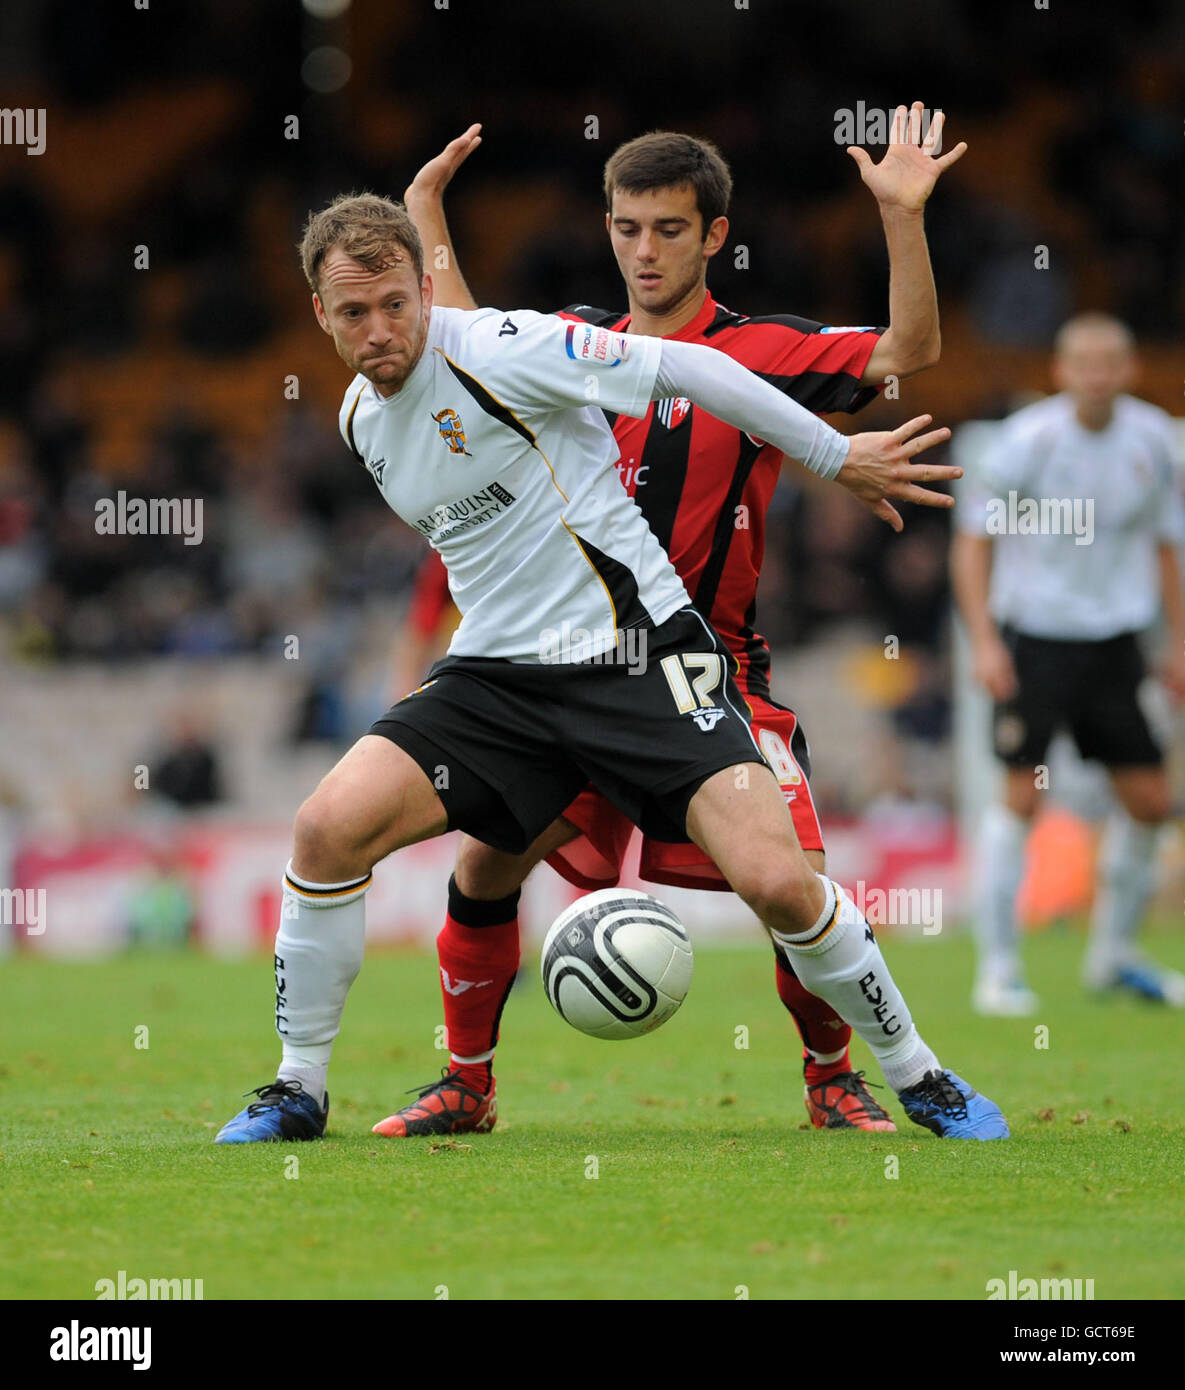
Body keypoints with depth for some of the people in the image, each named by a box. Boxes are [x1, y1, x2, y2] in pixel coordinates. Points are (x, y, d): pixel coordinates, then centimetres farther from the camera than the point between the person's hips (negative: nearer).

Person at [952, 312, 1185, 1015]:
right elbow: (974, 540, -7)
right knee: (1022, 795, -12)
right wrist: (985, 642, -15)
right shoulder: (1030, 439, -12)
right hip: (1033, 638, -5)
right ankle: (998, 968, -4)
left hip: (1113, 641, 5)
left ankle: (1114, 954, 22)